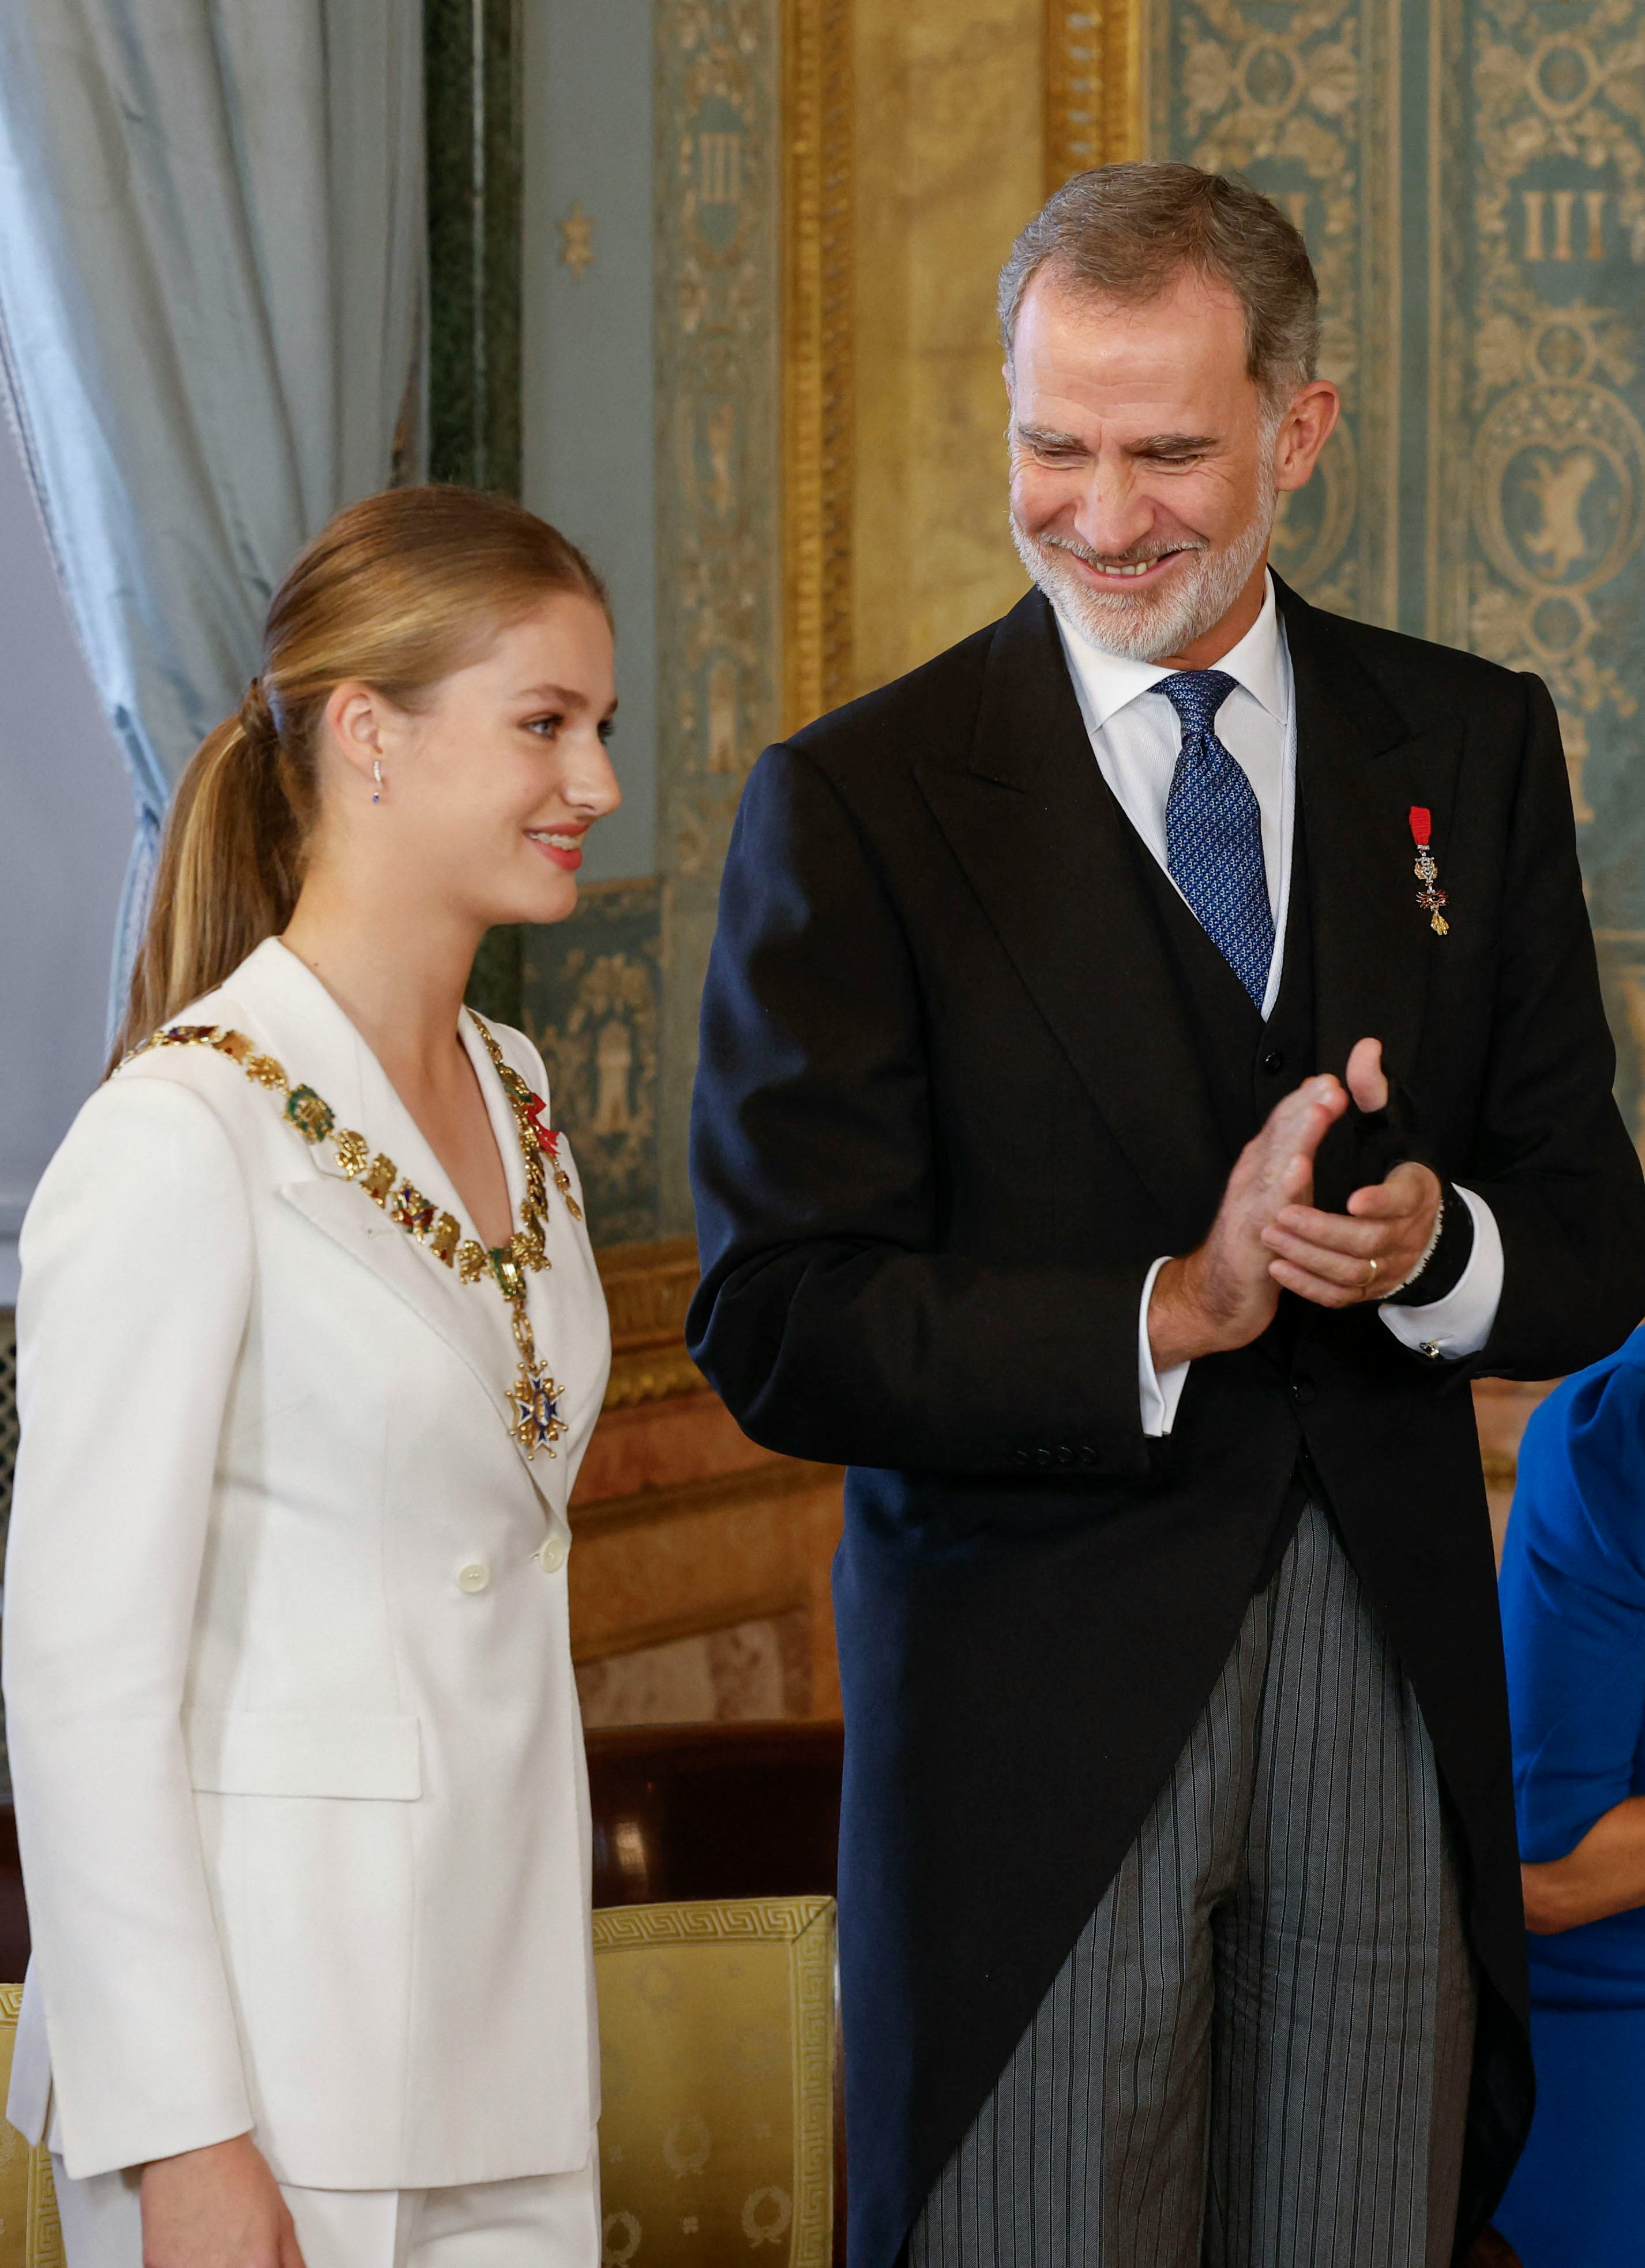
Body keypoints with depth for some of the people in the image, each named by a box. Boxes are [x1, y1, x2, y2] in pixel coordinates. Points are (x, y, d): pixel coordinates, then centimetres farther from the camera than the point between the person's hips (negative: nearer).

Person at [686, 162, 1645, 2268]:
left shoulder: (1474, 750, 7)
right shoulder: (851, 804, -4)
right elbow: (775, 1326, -10)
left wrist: (1435, 1250, -15)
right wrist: (1171, 1318, -21)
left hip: (1391, 1676, 3)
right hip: (1036, 1689, -3)